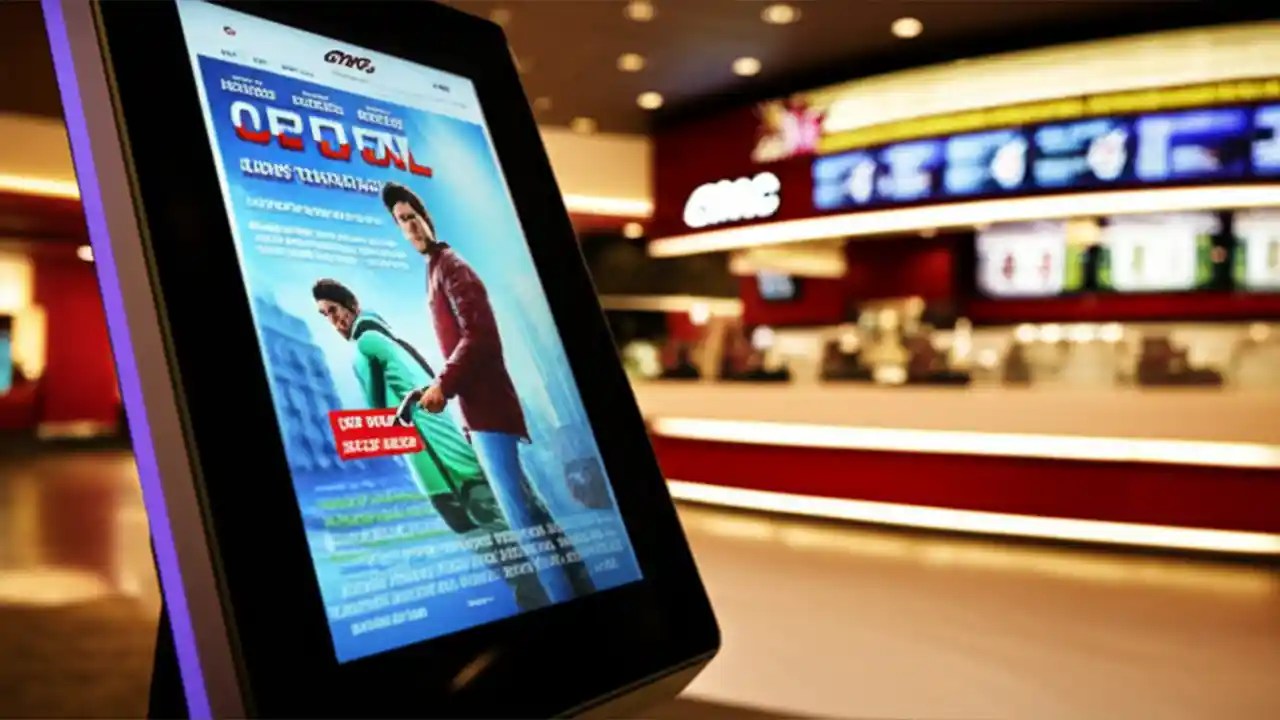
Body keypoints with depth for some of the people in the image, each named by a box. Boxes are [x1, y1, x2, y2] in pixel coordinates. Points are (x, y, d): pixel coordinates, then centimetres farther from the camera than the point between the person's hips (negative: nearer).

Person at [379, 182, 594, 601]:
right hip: (482, 403, 10)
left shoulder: (449, 266, -6)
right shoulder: (436, 270, 23)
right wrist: (444, 387, 18)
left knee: (518, 510, -13)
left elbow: (478, 334, -18)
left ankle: (565, 599, -11)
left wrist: (443, 385, -19)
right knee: (525, 502, 12)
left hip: (484, 404, -10)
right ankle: (577, 586, 17)